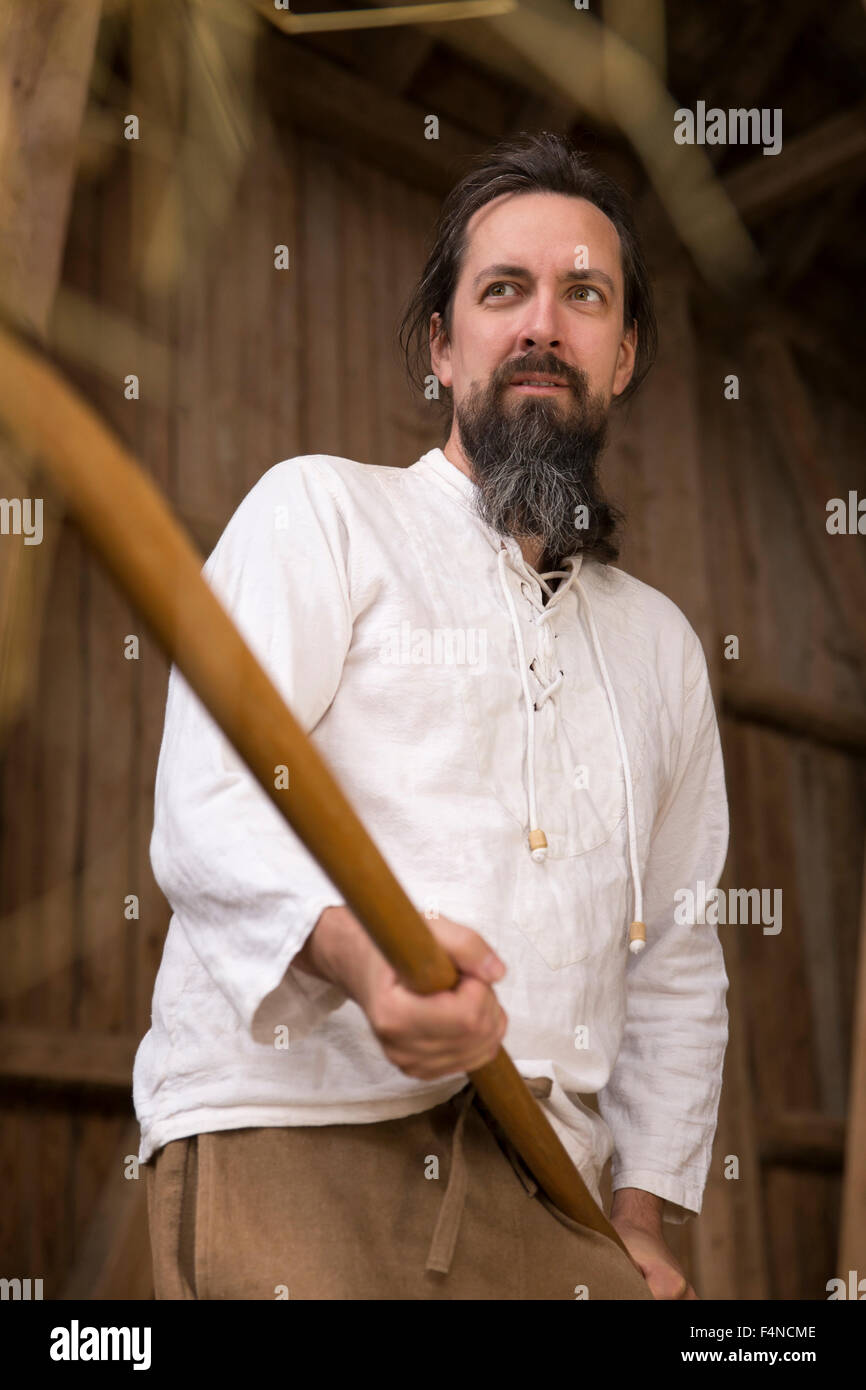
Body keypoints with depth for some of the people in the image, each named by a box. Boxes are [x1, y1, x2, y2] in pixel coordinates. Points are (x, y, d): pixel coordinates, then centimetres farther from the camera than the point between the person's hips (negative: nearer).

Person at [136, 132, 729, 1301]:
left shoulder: (661, 643, 20)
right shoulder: (319, 511, 5)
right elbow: (205, 811, -8)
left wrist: (644, 1215, 12)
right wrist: (354, 943, -28)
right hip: (296, 1140, -4)